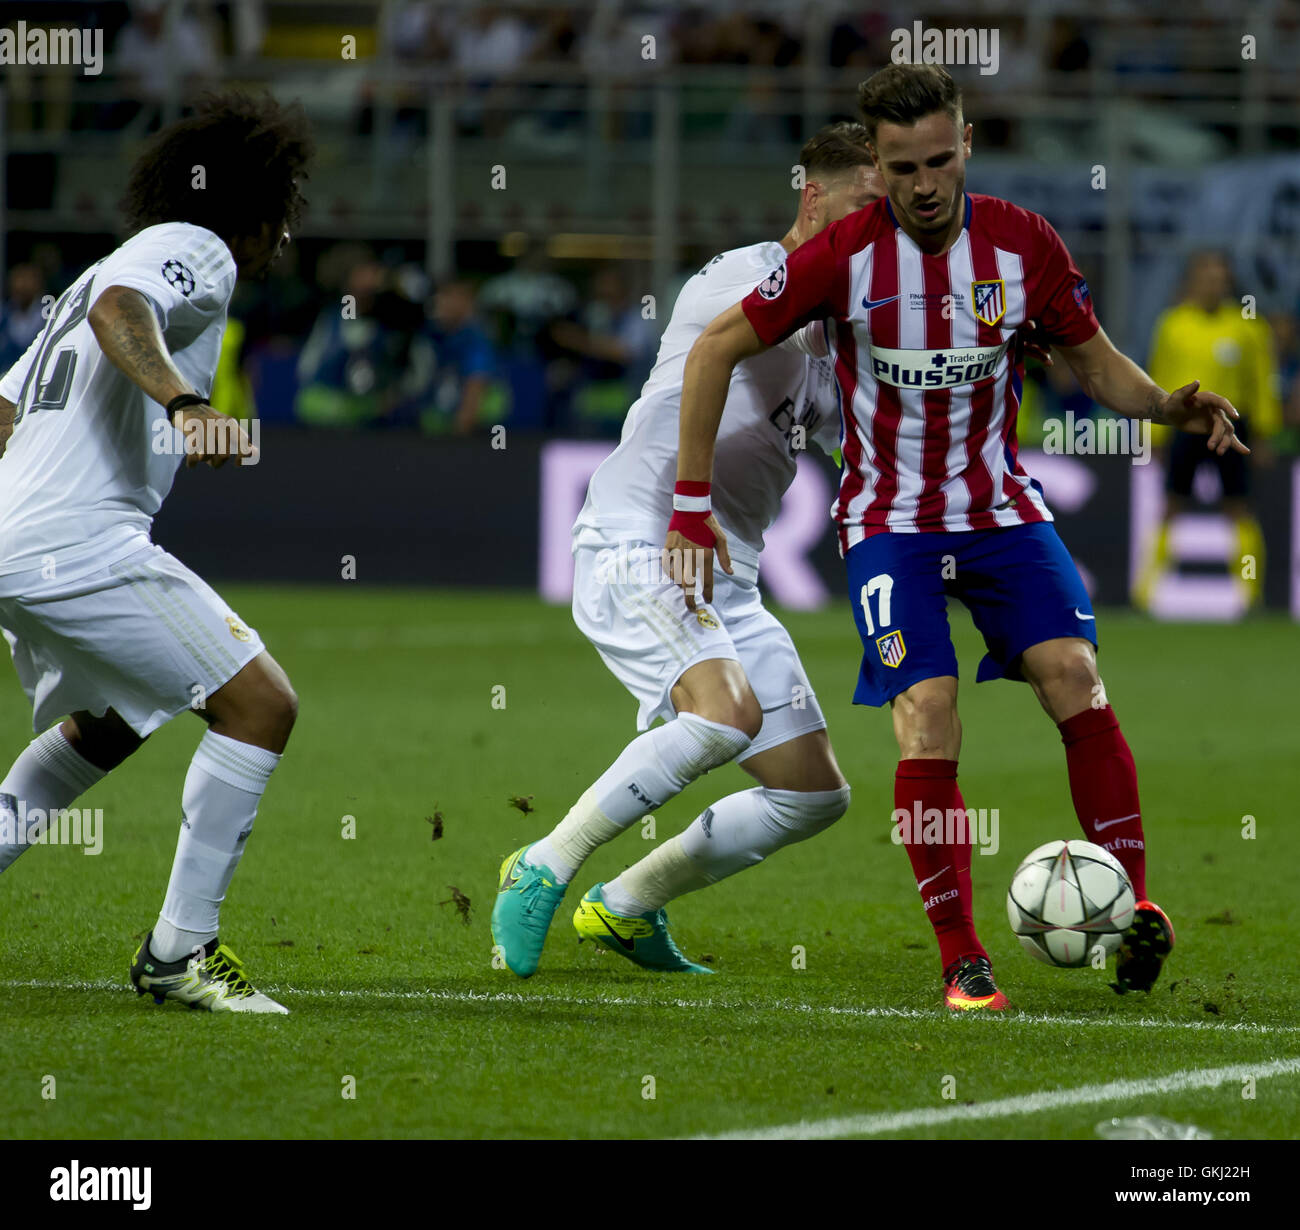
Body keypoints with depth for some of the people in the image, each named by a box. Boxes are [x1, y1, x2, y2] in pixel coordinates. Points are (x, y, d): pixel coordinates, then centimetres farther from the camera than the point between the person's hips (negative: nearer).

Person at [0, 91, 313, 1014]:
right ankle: (181, 949, -7)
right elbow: (119, 311, -24)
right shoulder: (195, 251, -1)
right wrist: (187, 406, -38)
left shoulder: (107, 268, 27)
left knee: (108, 726, 30)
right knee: (261, 704, -9)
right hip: (82, 545, -10)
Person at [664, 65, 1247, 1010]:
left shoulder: (1023, 244, -5)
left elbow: (1098, 365, 8)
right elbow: (714, 350, -4)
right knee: (927, 716, -19)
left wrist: (1172, 407, -13)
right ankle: (962, 961, -12)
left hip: (1001, 506, 2)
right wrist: (693, 507, -7)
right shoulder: (843, 256, -12)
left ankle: (1136, 906, -15)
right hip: (890, 517, -2)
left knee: (1074, 674, -20)